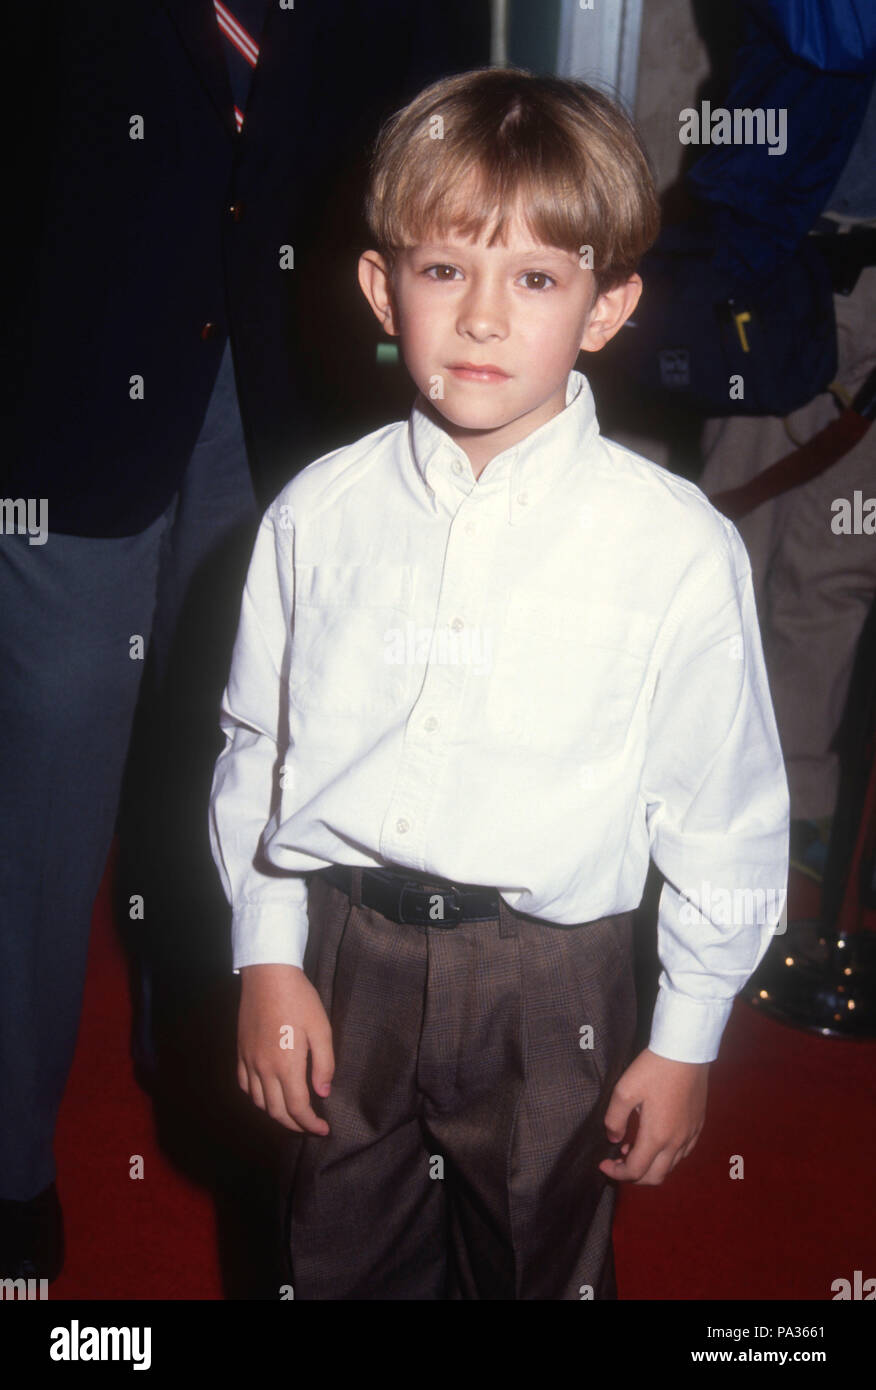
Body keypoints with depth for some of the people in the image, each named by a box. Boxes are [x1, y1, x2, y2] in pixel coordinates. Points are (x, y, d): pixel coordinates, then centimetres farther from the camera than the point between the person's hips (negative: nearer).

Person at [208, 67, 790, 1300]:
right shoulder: (319, 512, -5)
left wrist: (688, 1041, -1)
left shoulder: (678, 547, -14)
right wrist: (266, 960, 3)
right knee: (343, 1265, 24)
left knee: (540, 1267, 21)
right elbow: (257, 746, 3)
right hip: (341, 959, 3)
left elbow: (727, 820, -7)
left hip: (549, 987, -2)